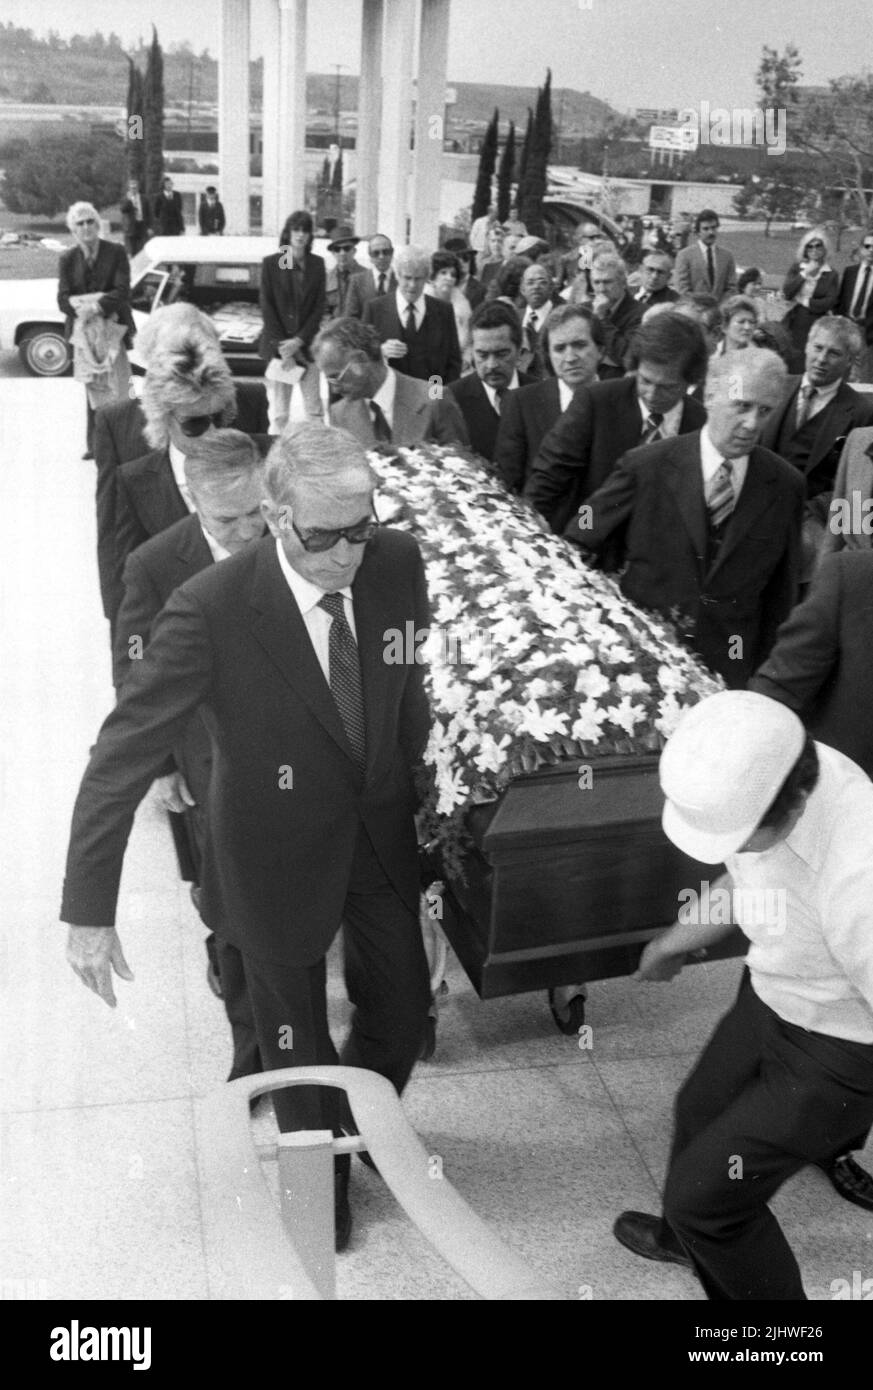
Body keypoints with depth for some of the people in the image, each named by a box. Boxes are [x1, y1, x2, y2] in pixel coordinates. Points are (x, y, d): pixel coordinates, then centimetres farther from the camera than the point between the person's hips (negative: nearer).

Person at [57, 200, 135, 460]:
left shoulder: (116, 252, -3)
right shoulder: (67, 259, 5)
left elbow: (122, 292, -12)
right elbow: (63, 300, -2)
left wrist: (96, 306, -26)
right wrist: (85, 309, -23)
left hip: (112, 327, -3)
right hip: (83, 330, 3)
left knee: (116, 387, -4)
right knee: (92, 388, 8)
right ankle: (94, 444, 14)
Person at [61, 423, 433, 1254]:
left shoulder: (398, 561, -16)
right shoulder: (212, 609, -29)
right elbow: (121, 756, -25)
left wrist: (415, 780, 11)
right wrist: (89, 910, -25)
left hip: (380, 833, 4)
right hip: (276, 854, -4)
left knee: (402, 1008, 21)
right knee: (297, 1039, 18)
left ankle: (366, 1127, 56)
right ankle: (321, 1169, 50)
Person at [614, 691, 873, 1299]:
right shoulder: (769, 771, -18)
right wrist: (678, 939, 20)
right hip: (771, 999, 8)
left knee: (706, 1192, 4)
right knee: (701, 1112, 29)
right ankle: (690, 1235, 60)